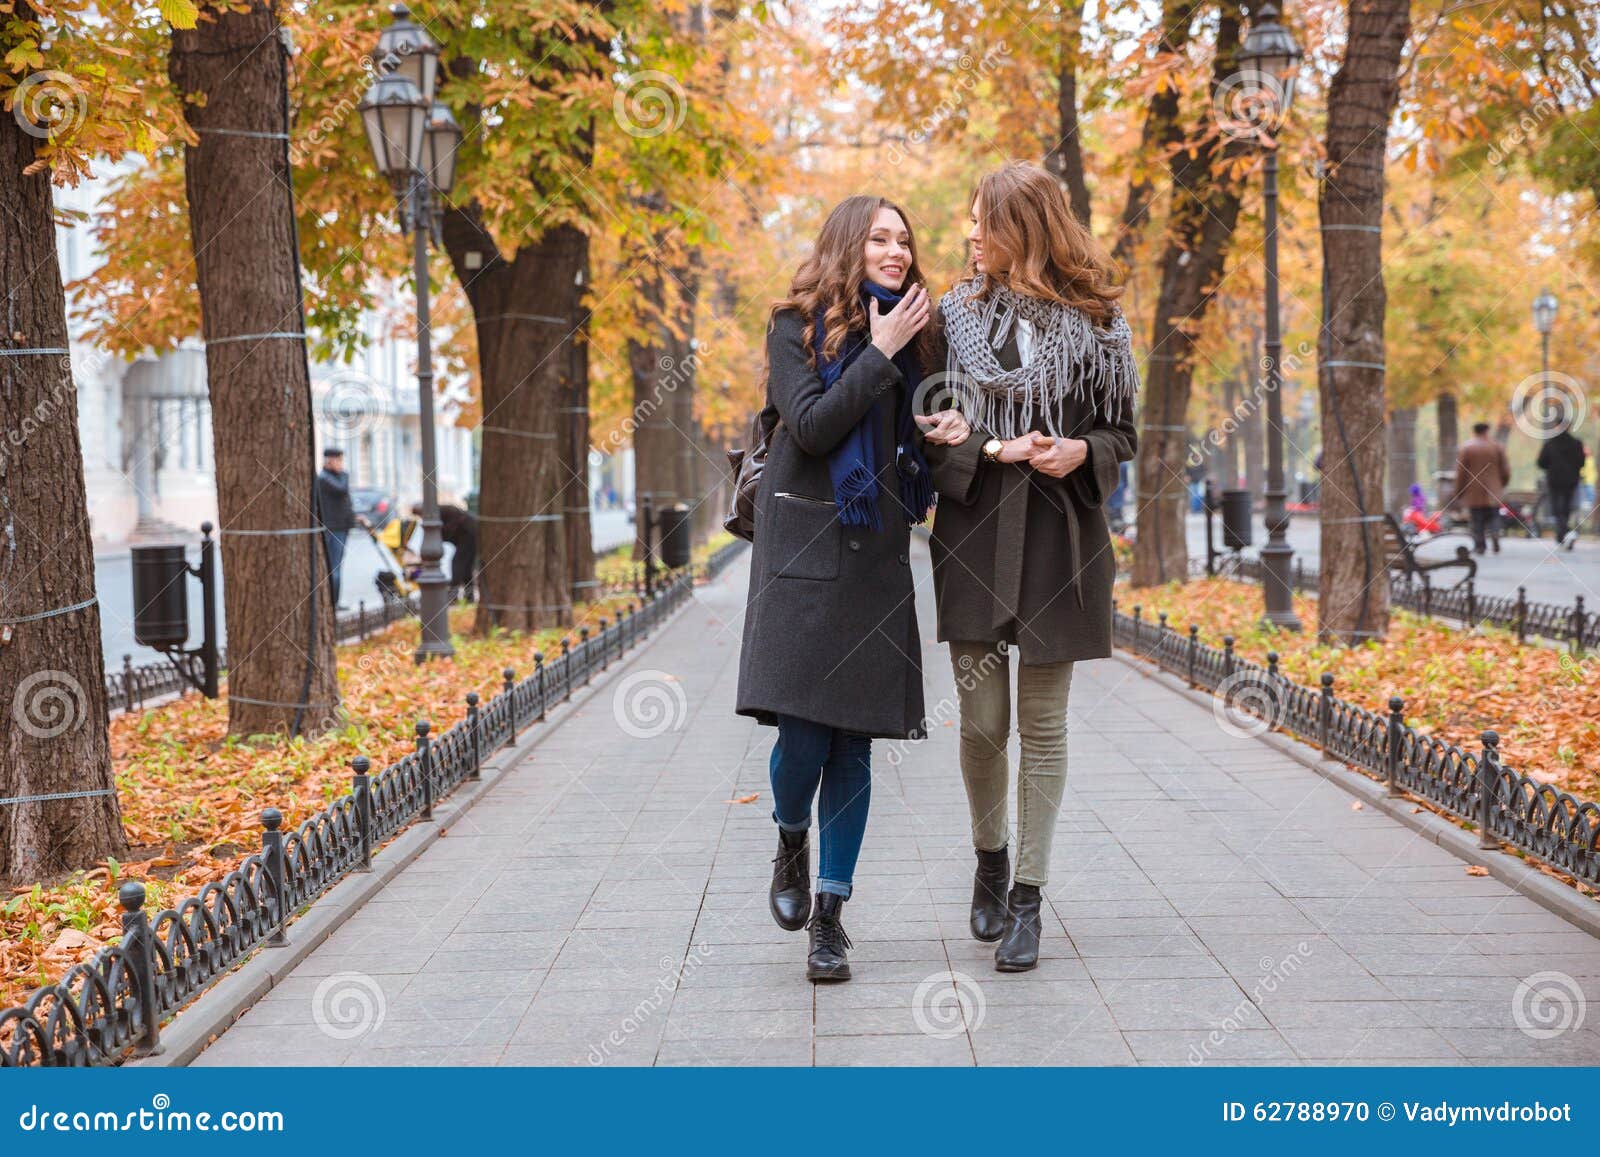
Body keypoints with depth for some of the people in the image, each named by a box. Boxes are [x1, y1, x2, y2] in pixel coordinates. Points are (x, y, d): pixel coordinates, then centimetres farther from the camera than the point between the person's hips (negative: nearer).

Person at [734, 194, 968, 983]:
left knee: (855, 740, 2)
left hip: (877, 554, 4)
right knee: (803, 732, -11)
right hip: (806, 547, -4)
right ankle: (791, 844, 21)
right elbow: (810, 427, -12)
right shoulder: (797, 327, 0)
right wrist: (879, 355, -12)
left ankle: (829, 914, 10)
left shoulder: (909, 332, 14)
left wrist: (951, 428, 0)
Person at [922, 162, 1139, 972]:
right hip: (974, 533, 1)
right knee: (982, 720, 0)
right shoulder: (957, 314, 6)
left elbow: (1120, 429, 9)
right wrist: (995, 451, -13)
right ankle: (989, 859, 27)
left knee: (1043, 723, 2)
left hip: (1061, 538, -1)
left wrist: (1082, 453, -12)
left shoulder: (1094, 320, 3)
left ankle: (1028, 895, 11)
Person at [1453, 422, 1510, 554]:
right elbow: (1506, 469, 4)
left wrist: (1458, 493, 2)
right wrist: (1502, 486, 19)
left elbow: (1460, 472, -4)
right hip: (1493, 493, 1)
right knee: (1493, 517, 8)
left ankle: (1479, 545, 0)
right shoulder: (1497, 446, 3)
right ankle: (1494, 535, -18)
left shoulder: (1465, 448, -2)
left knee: (1476, 519, 3)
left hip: (1473, 493, -1)